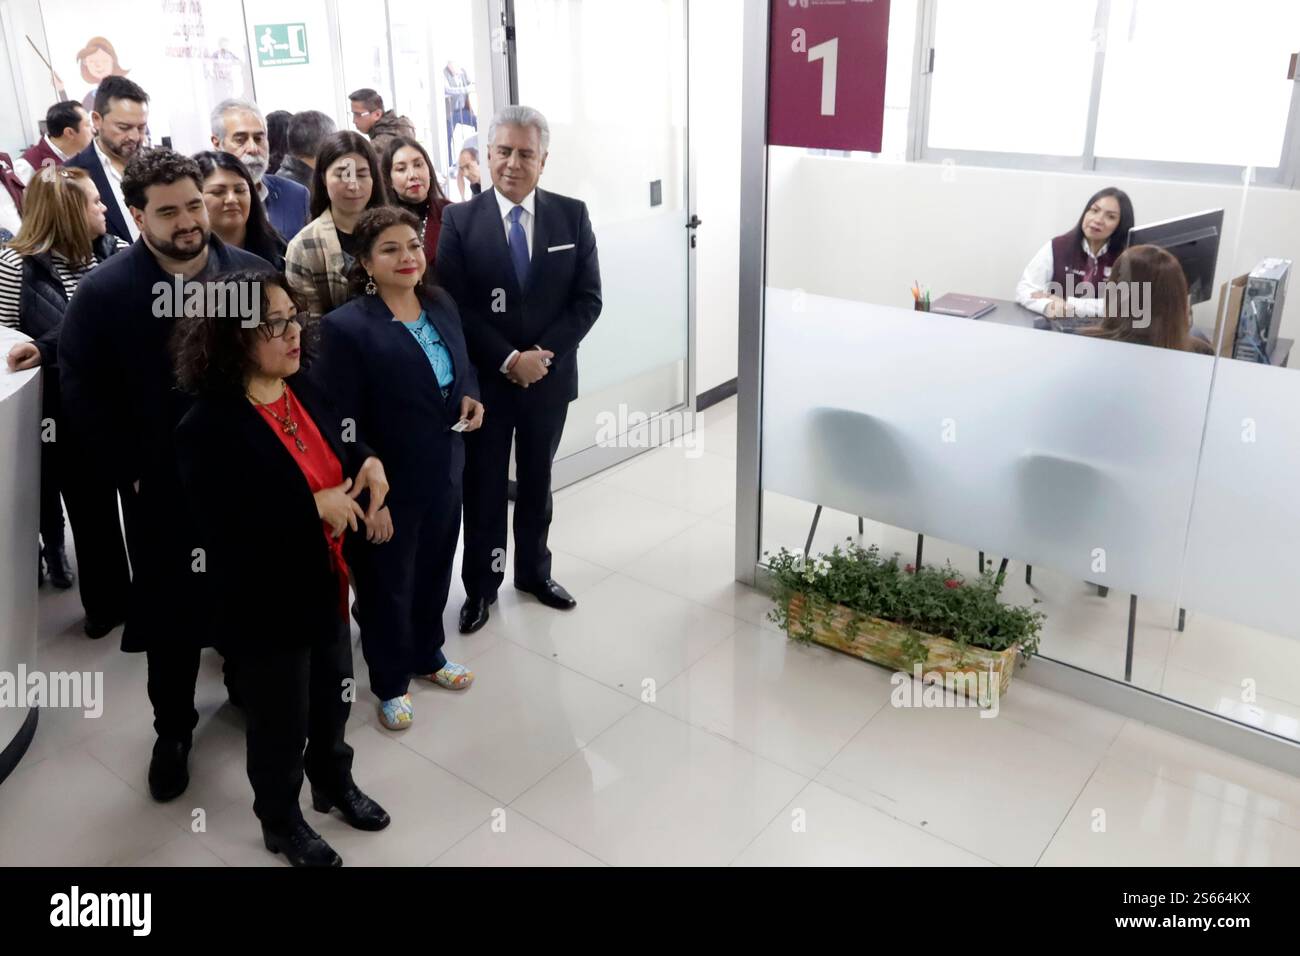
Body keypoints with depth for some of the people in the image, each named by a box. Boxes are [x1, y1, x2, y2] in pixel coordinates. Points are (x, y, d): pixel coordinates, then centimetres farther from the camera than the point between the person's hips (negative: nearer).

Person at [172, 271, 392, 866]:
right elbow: (225, 531, -28)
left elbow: (338, 447, 16)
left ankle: (334, 782, 53)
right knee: (280, 724, 15)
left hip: (325, 585, 7)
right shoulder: (209, 426, -24)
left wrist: (368, 462, -6)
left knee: (333, 698, 26)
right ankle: (281, 823, 40)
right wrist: (317, 507, -27)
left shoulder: (304, 390, -2)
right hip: (263, 607, -7)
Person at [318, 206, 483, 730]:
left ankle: (428, 655, 47)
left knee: (435, 568, 23)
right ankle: (391, 683, 33)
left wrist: (471, 396, -5)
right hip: (388, 482, -6)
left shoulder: (441, 303, 2)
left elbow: (464, 367, 16)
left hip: (444, 469, 6)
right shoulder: (346, 326, -19)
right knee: (387, 582, 13)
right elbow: (341, 422, -17)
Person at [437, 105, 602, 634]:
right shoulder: (459, 219, -7)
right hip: (485, 380, -2)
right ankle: (480, 585, 27)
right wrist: (508, 359, -18)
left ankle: (534, 571, 37)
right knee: (483, 486, 11)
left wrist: (545, 354, -14)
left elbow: (588, 299, -4)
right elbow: (454, 307, -10)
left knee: (537, 481, 18)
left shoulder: (572, 215, -2)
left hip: (550, 375, 2)